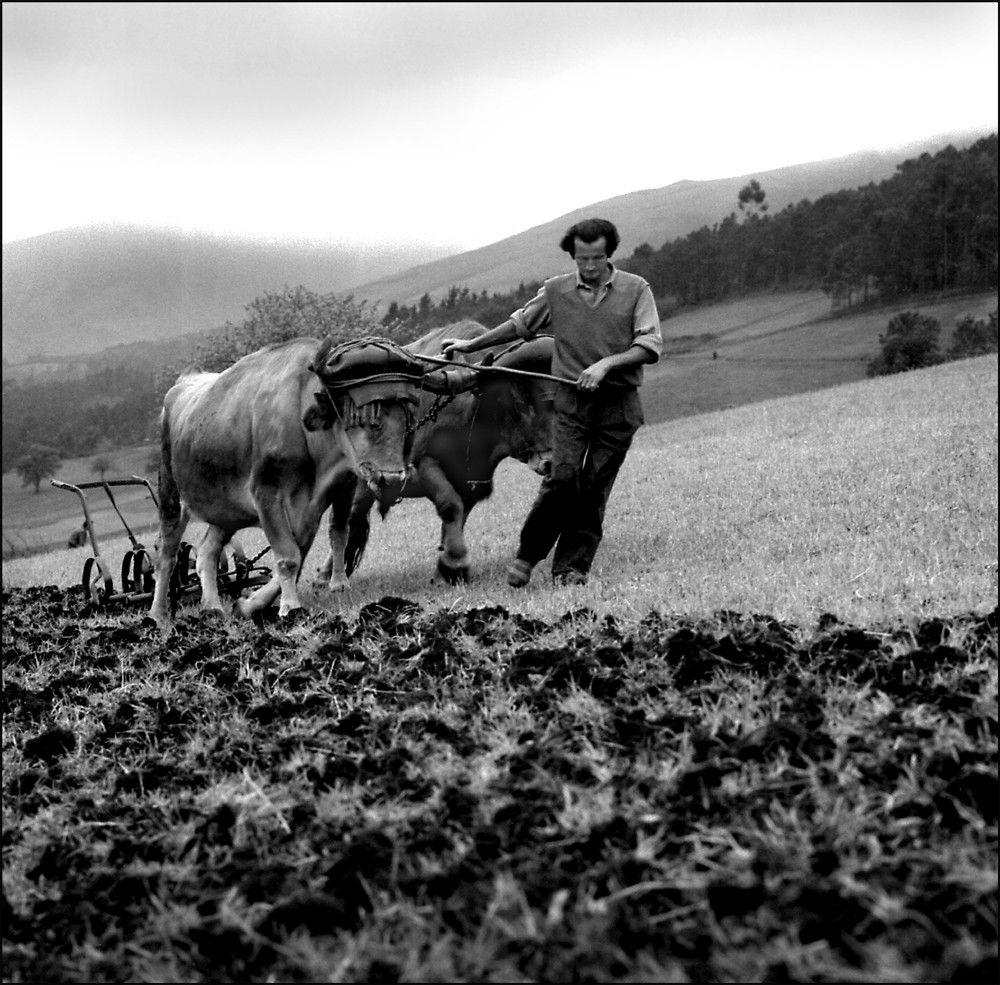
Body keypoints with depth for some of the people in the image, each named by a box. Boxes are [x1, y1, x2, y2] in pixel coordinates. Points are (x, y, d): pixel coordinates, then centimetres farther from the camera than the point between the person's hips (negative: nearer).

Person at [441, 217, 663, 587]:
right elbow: (519, 324, 21)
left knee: (595, 487, -2)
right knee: (563, 476, -14)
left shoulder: (636, 289, 1)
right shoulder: (556, 290, 7)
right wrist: (471, 345, 24)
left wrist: (605, 365, -18)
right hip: (571, 400, 0)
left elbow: (650, 346, -6)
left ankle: (572, 567, 5)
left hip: (619, 404, 0)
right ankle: (527, 555, -1)